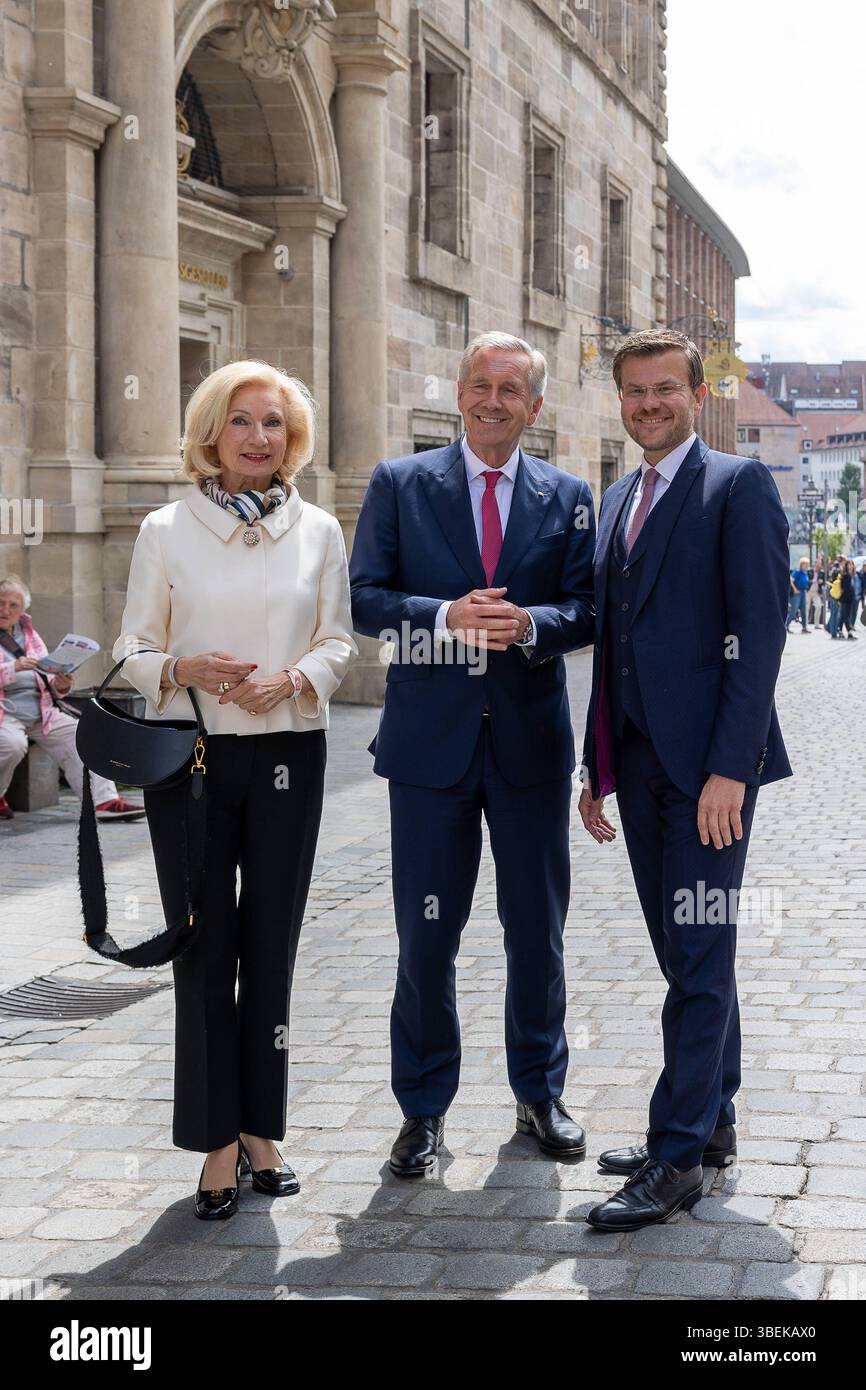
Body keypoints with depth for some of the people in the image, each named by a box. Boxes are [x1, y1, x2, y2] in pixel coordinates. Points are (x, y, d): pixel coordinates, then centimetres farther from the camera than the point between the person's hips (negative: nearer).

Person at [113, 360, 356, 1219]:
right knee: (204, 948, 1)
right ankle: (217, 1144, 10)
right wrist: (183, 670, -17)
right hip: (189, 754, -1)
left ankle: (260, 1128, 20)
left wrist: (291, 679, -13)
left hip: (287, 753, 2)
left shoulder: (317, 531, 5)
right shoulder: (166, 531, 1)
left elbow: (339, 641, 7)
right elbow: (133, 647, 3)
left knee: (271, 943, 7)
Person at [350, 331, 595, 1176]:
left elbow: (587, 609, 2)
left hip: (531, 741, 2)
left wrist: (530, 623, -19)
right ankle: (423, 1108, 19)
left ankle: (540, 1093, 29)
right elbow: (363, 597, -3)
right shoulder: (399, 485, 3)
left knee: (538, 932, 11)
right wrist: (446, 620, -19)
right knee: (426, 936, 5)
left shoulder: (568, 498, 7)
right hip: (430, 739, -1)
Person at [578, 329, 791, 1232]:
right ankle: (712, 1124, 24)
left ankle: (677, 1158, 0)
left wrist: (730, 767, -19)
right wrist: (596, 765, 16)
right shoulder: (617, 501, 17)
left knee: (700, 957, -4)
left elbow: (760, 632, -13)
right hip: (637, 761, 7)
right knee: (682, 952, 13)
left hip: (707, 762, -7)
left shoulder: (738, 486, -5)